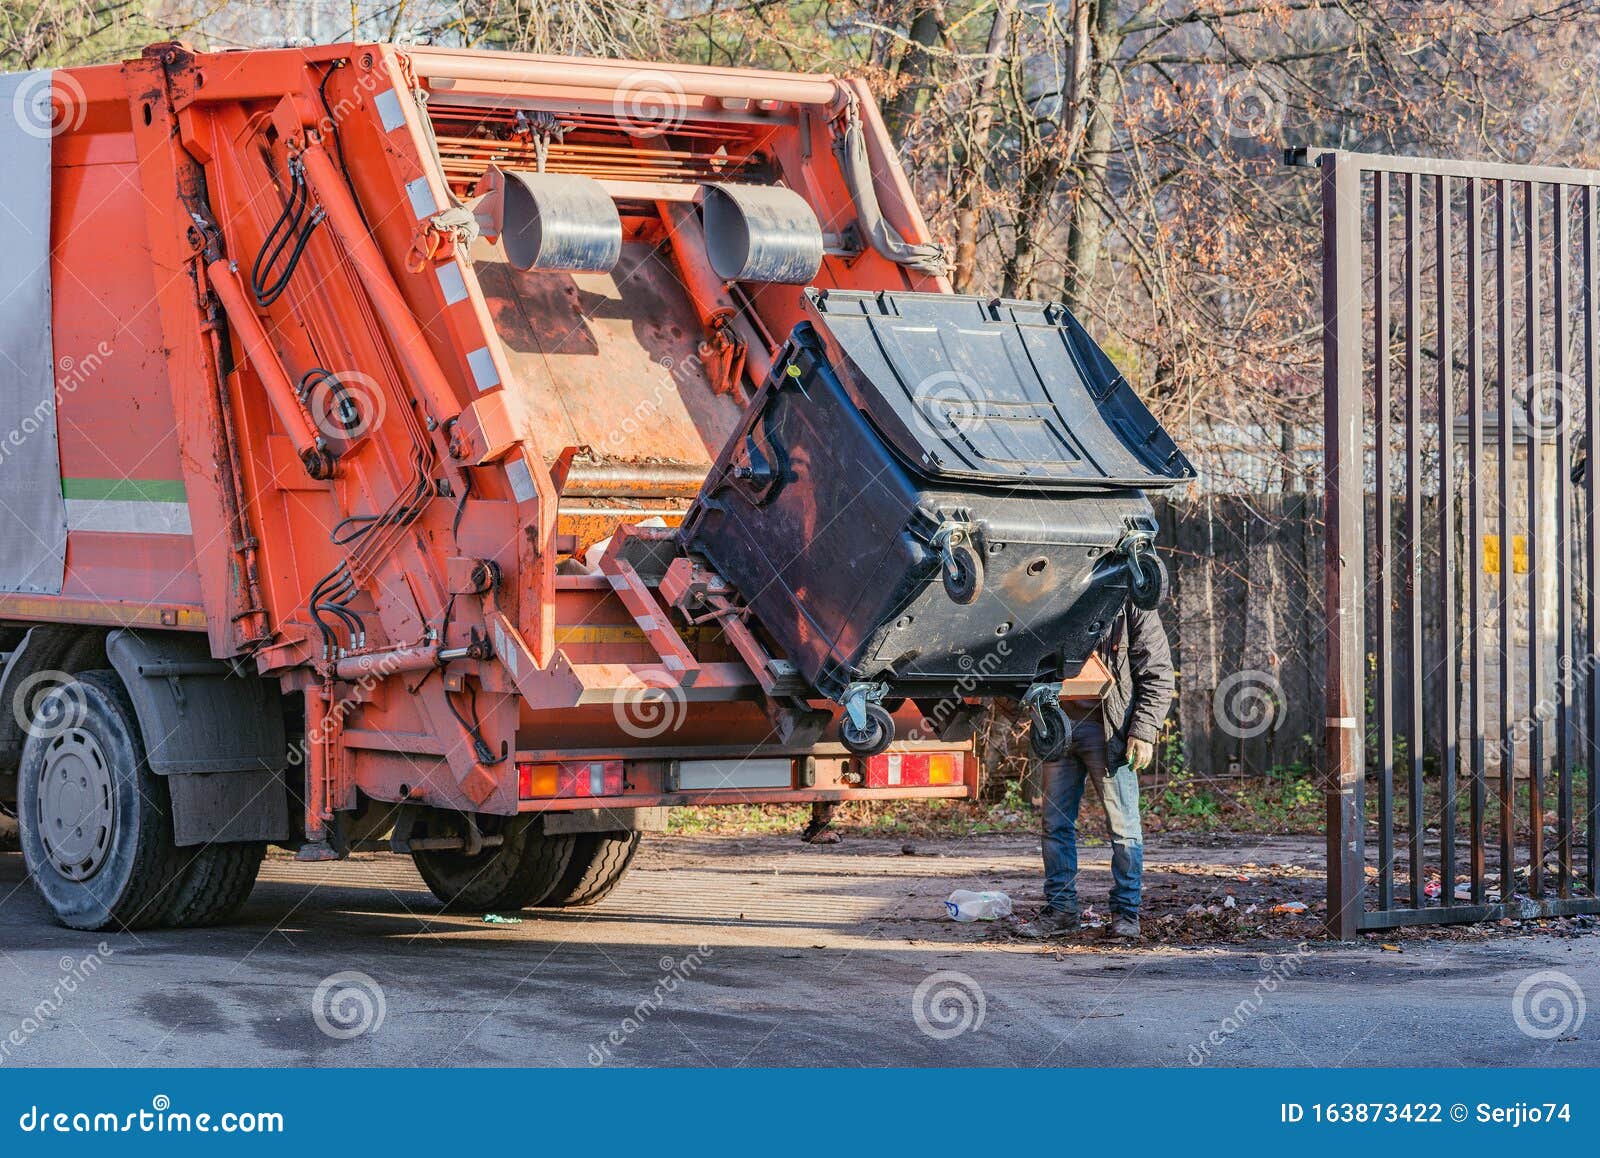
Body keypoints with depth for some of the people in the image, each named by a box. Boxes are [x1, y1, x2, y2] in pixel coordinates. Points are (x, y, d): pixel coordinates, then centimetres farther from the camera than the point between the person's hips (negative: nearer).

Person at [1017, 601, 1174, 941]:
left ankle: (1126, 913, 7)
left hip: (1107, 729, -5)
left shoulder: (1133, 606, -4)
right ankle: (1059, 907, 17)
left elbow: (1157, 675, -5)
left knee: (1123, 825, -2)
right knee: (1056, 822, 8)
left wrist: (1143, 731, -13)